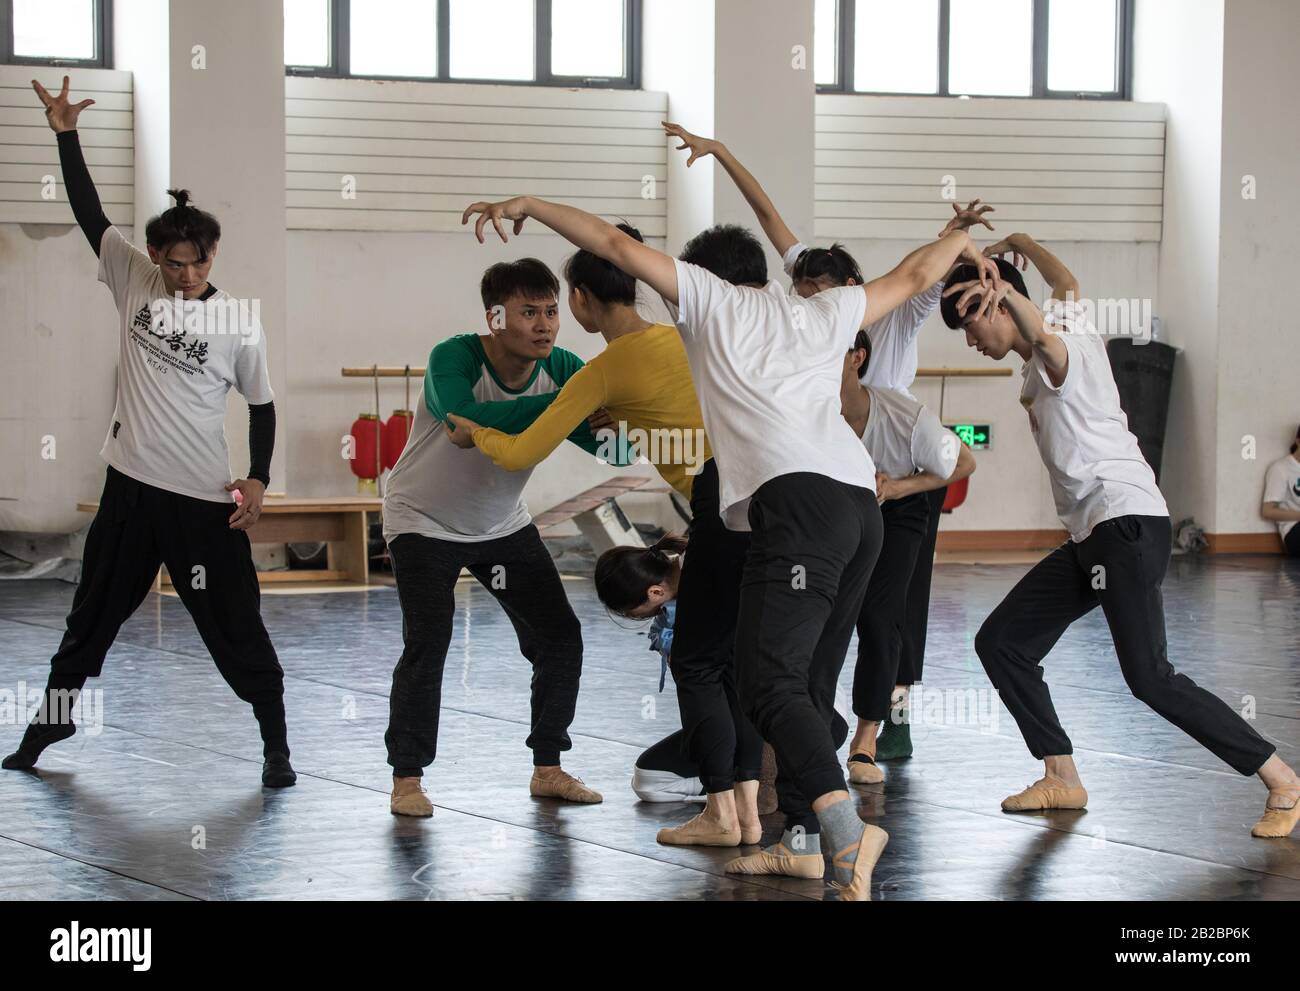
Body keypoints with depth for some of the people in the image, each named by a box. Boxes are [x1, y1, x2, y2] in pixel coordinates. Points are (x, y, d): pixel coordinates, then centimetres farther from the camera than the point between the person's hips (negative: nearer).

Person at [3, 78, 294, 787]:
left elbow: (262, 405, 2)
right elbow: (89, 212, -1)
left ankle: (276, 745, 7)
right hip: (131, 485, 4)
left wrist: (258, 479, -8)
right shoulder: (132, 282, 0)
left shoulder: (239, 324, -7)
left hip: (205, 500, -3)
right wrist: (65, 133, -8)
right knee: (93, 613, 16)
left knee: (234, 623, -3)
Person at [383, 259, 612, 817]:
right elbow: (469, 420, -50)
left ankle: (547, 769, 13)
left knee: (559, 637, 0)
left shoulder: (563, 370, -17)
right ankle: (406, 778, -4)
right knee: (427, 642, -17)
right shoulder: (454, 359, -30)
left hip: (503, 523, 5)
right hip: (425, 521, -5)